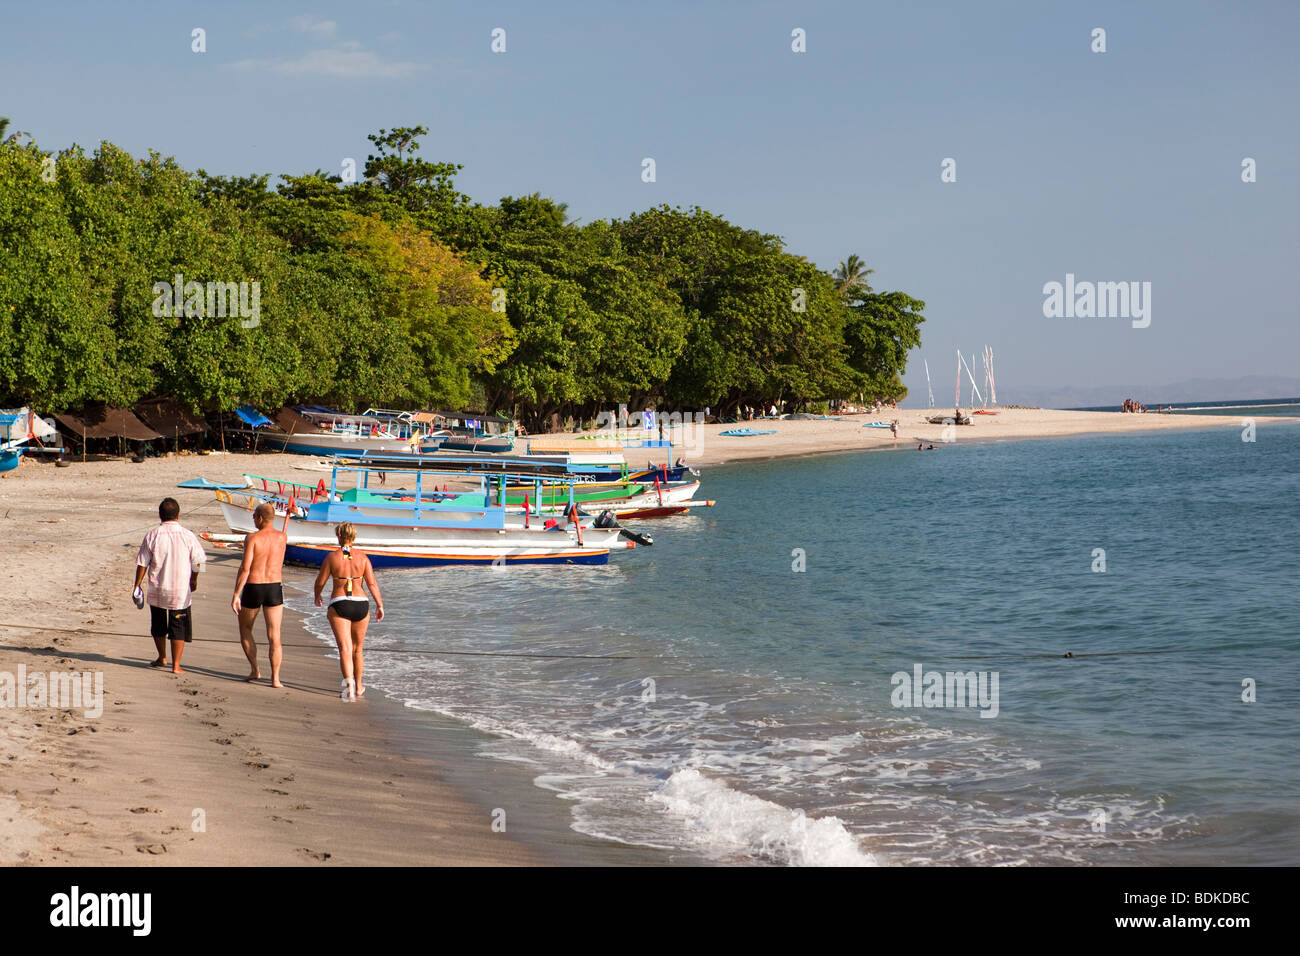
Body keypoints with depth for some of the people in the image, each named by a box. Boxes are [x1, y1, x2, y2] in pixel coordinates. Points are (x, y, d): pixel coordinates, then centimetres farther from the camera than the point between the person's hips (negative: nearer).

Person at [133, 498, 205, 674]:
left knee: (158, 626, 20)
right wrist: (193, 580, 19)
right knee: (179, 627, 6)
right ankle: (176, 665, 3)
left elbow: (142, 563, -5)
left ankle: (162, 658, 34)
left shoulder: (152, 535, -8)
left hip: (157, 589, 1)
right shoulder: (187, 535, -9)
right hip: (180, 591, -1)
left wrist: (137, 586, 5)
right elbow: (197, 561, 1)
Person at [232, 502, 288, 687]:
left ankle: (255, 670, 18)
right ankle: (275, 678, -5)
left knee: (245, 629, 20)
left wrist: (236, 595, -13)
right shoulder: (283, 537, 0)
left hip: (253, 588, -3)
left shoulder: (252, 538, -11)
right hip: (275, 588, 3)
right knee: (274, 636, 2)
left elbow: (245, 568, -16)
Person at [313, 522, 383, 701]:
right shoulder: (362, 557, 1)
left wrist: (317, 597, 21)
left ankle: (348, 682, -32)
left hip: (339, 605, -3)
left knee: (345, 649, -10)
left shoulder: (332, 557, -3)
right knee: (357, 649, 18)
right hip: (361, 605, 3)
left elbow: (320, 581, 2)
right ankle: (358, 687, 31)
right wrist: (380, 605, 2)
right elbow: (372, 583, -3)